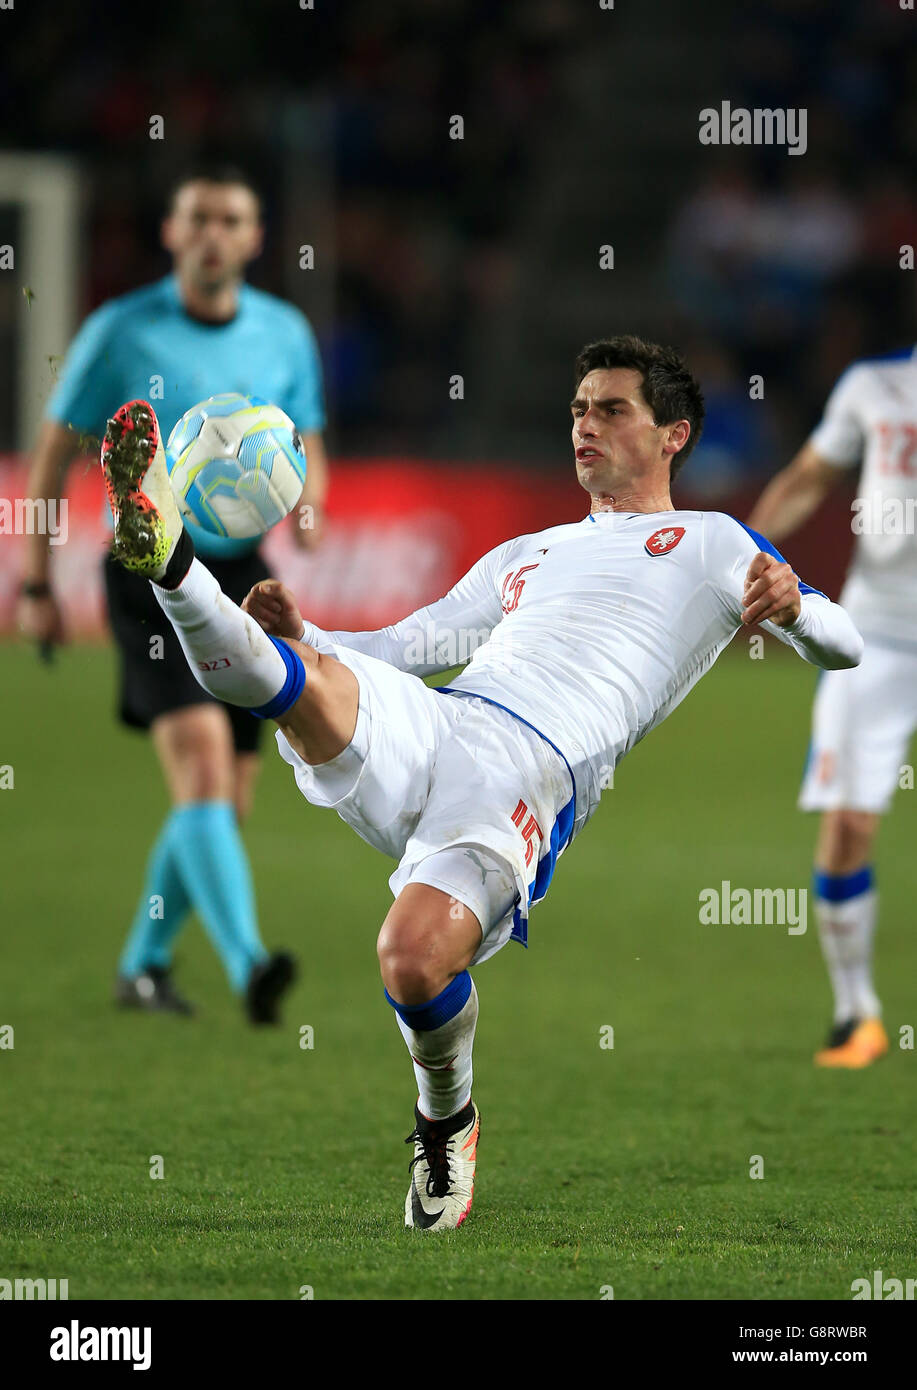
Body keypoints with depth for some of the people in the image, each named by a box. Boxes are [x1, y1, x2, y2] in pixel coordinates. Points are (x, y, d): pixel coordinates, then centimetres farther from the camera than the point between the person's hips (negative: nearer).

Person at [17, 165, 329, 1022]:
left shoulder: (286, 335, 6)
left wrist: (305, 503, -8)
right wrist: (35, 584, 0)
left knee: (226, 803, 7)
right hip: (150, 572, -5)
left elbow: (307, 452, 17)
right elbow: (53, 452, 2)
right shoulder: (119, 332, -4)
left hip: (240, 572, 5)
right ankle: (247, 966, -33)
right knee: (201, 758, -23)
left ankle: (143, 965, 27)